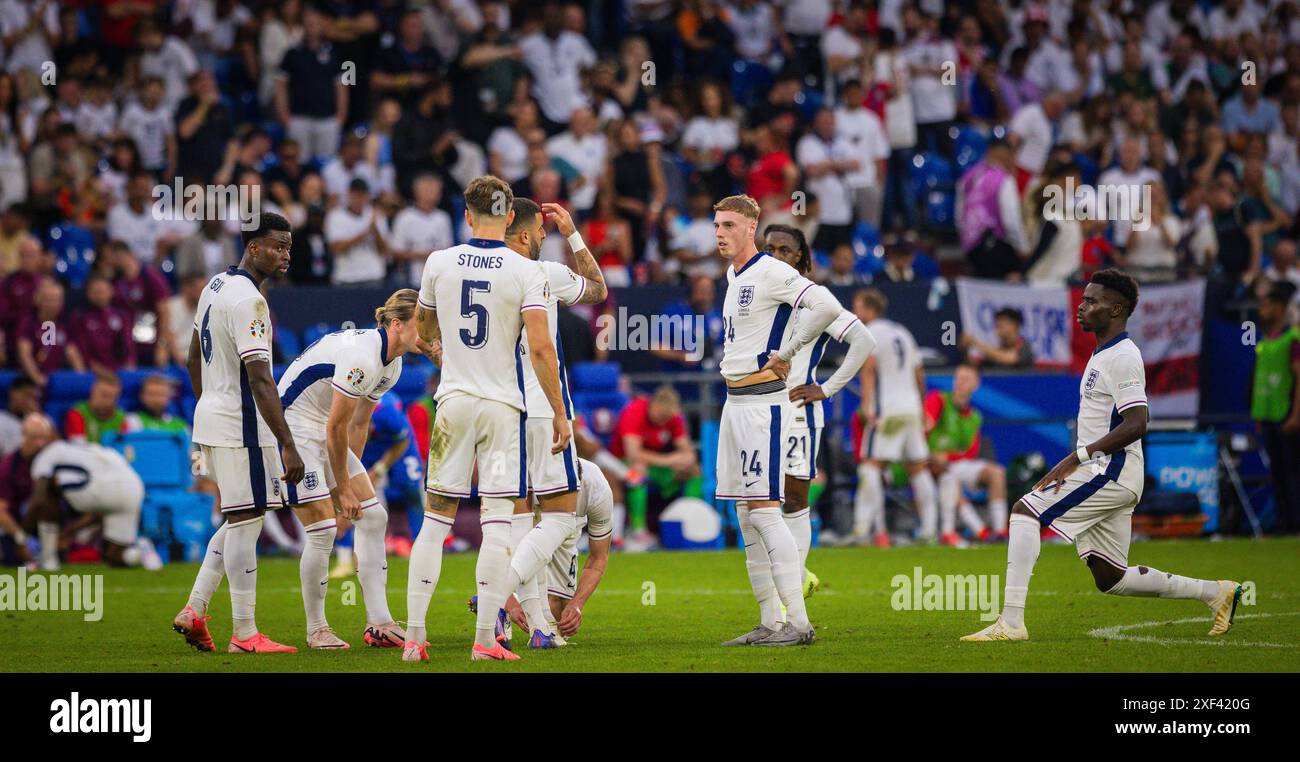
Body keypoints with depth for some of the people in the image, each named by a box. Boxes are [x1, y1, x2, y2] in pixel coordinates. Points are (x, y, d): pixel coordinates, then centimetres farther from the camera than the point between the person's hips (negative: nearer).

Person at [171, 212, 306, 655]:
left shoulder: (216, 285, 12)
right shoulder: (248, 300, -19)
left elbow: (194, 359, 22)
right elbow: (259, 379, -25)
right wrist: (288, 445, -26)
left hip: (210, 416, 10)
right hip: (239, 424, -10)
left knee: (240, 520, 17)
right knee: (246, 522, -4)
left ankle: (194, 611, 14)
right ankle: (244, 635, -1)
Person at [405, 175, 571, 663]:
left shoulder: (439, 263, 2)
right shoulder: (525, 272, -7)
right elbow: (540, 348, -13)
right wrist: (560, 414, -5)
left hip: (453, 402, 2)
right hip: (502, 404, -2)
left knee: (436, 518, 7)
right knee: (498, 522, -1)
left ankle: (414, 636, 5)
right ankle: (485, 640, -4)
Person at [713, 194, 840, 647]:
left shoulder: (771, 273, -13)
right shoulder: (733, 274, 16)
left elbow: (827, 306, -26)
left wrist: (786, 353, -16)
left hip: (762, 402, -10)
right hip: (734, 401, 10)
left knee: (763, 510, -14)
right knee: (746, 517, 9)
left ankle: (798, 622, -14)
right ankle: (769, 622, 12)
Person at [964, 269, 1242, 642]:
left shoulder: (1123, 357, -13)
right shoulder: (1102, 355, 19)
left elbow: (1136, 424, -23)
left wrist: (1077, 457, -24)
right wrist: (1076, 463, 21)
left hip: (1112, 471, -10)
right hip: (1105, 474, 10)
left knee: (1024, 511, -17)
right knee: (1110, 579, 10)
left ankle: (1011, 621, -23)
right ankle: (1215, 592, 19)